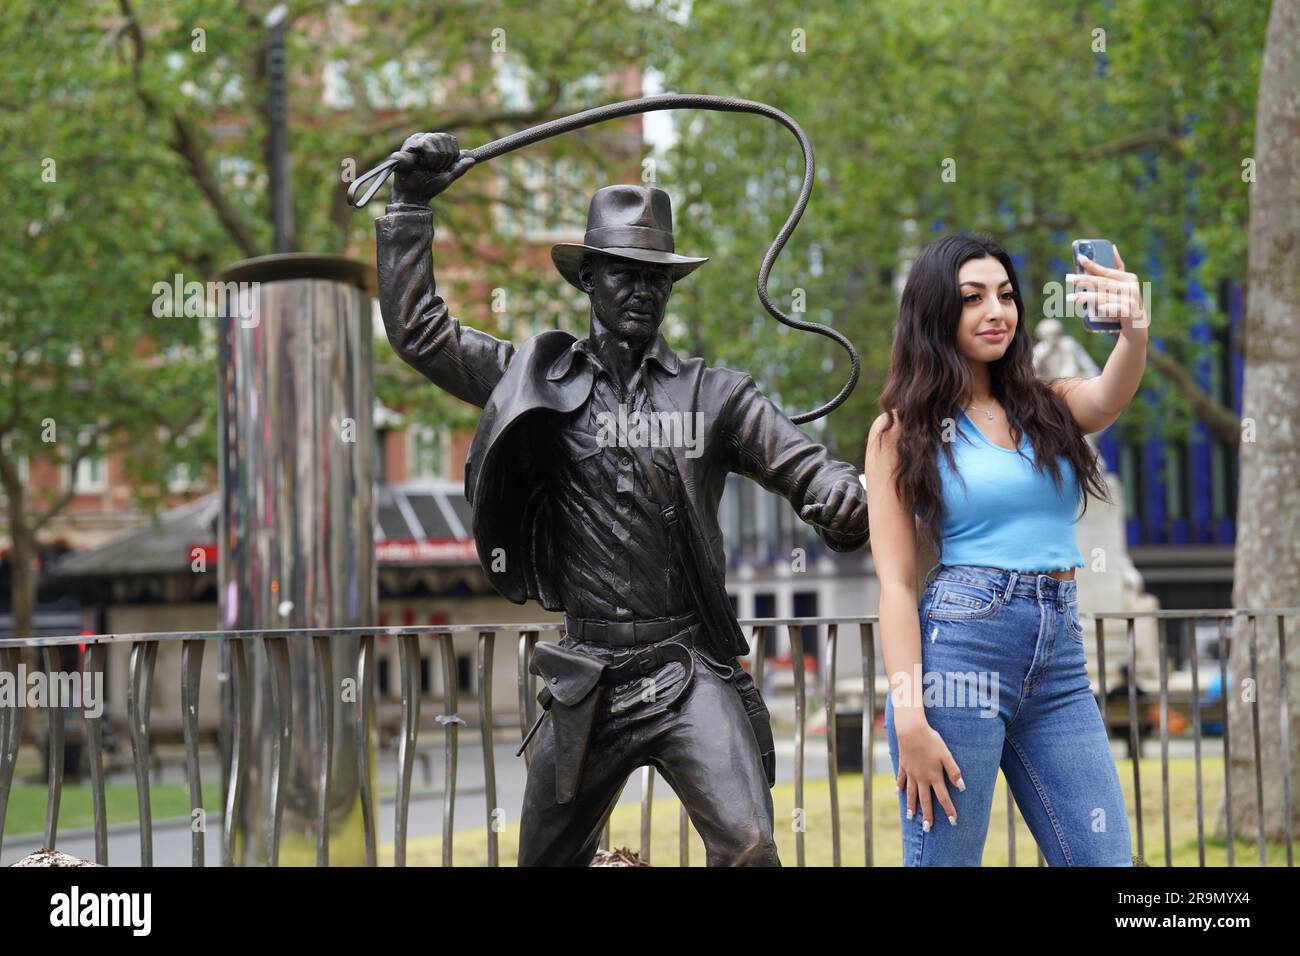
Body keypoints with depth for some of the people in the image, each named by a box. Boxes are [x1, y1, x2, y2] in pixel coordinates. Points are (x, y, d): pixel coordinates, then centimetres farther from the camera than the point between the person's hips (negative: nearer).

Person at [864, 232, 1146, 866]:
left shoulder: (1051, 408, 14)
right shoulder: (902, 430, 4)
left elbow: (1111, 393, -11)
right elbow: (895, 582, -2)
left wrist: (1133, 328, -34)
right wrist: (910, 718, -12)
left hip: (1060, 662, 4)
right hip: (958, 650, -4)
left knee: (1104, 861, 0)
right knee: (945, 859, -3)